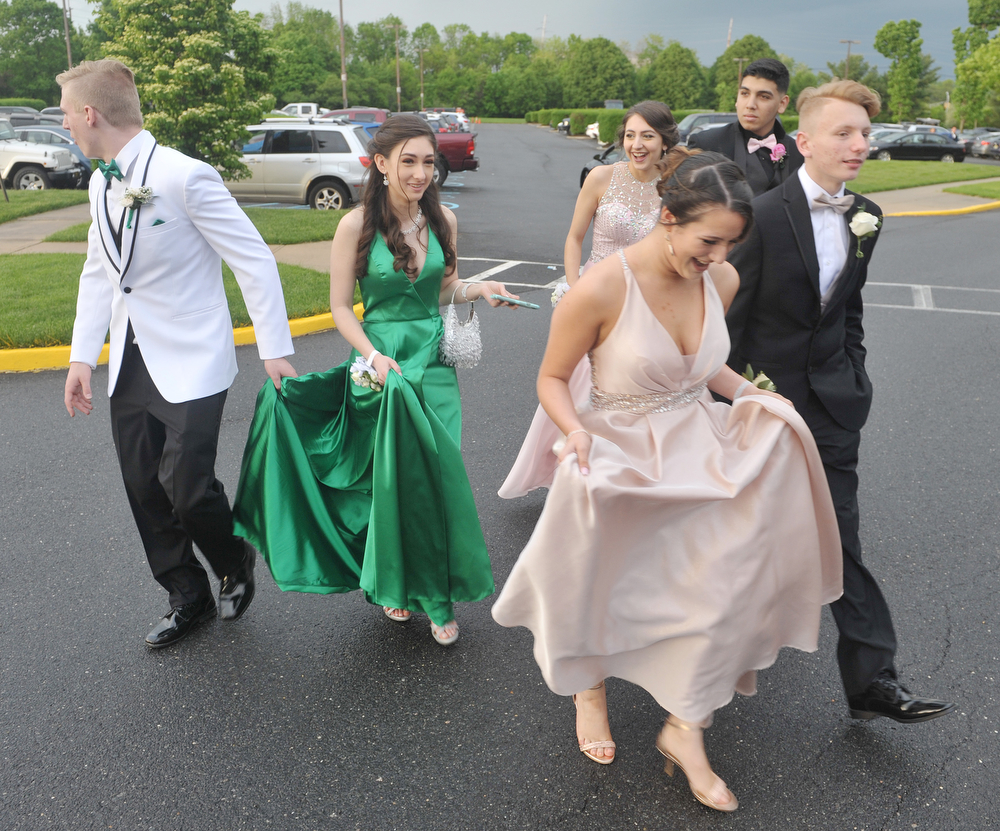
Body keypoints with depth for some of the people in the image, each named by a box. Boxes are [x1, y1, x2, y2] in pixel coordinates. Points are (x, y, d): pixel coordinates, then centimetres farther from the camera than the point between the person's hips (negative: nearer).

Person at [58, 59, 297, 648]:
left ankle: (235, 563, 21)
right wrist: (83, 356, 9)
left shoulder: (186, 177, -16)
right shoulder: (102, 185, 9)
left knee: (186, 487, -12)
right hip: (130, 366, 8)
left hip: (190, 366, -8)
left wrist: (275, 350, -17)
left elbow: (254, 260, -15)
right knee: (145, 490, 11)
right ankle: (189, 598, 30)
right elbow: (98, 274, 17)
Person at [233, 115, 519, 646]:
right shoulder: (357, 226, -8)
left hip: (433, 357, 3)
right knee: (394, 477, 2)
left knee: (437, 475, 1)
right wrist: (373, 356, -17)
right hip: (379, 357, -3)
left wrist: (478, 290, -4)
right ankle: (394, 583, 26)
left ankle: (437, 594, 18)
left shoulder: (442, 220, 4)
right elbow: (340, 307, -4)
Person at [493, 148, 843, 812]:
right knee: (604, 591, 7)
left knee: (725, 576, -7)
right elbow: (552, 379, -10)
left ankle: (685, 727, 12)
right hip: (623, 455, -4)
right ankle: (590, 685, 41)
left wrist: (752, 395, -2)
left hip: (698, 446, 5)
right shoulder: (601, 289, -22)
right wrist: (576, 431, -28)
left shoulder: (721, 280, -4)